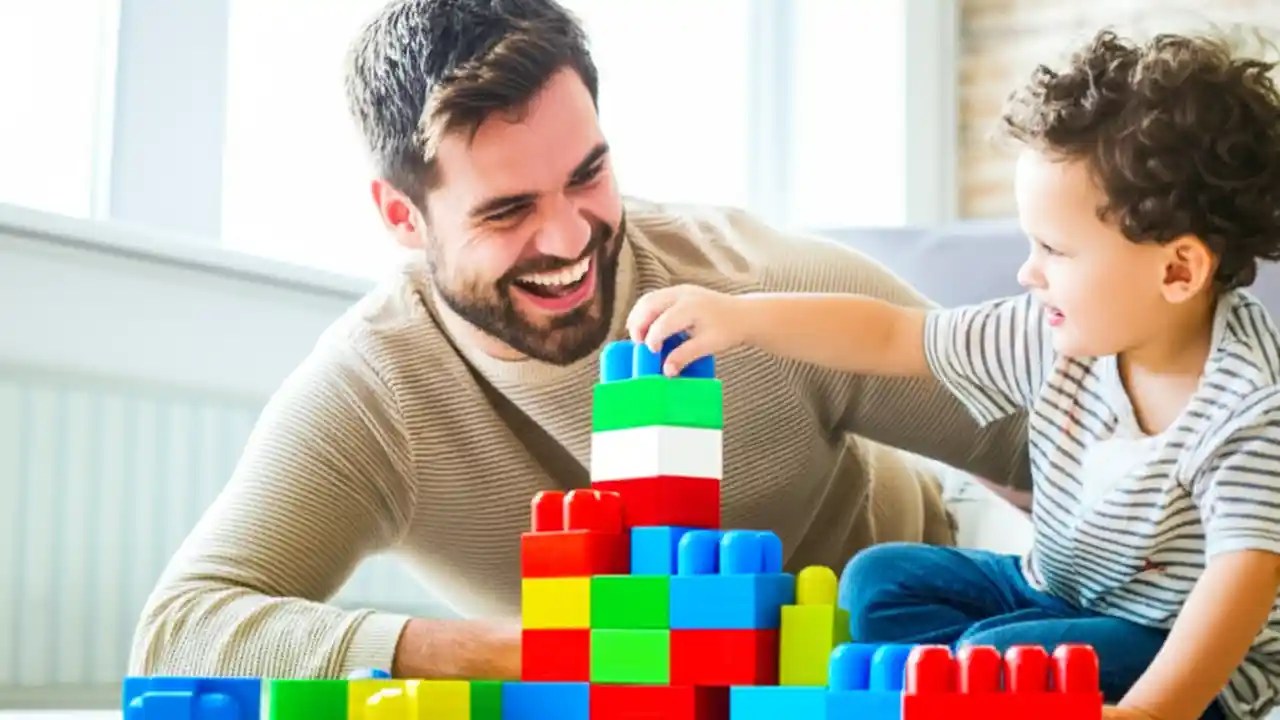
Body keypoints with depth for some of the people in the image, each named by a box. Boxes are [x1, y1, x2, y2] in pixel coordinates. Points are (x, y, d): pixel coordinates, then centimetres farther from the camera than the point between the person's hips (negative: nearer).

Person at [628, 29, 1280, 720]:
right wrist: (740, 315, -9)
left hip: (1186, 653, -8)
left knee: (1000, 657, -30)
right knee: (879, 579, 3)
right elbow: (892, 336, -1)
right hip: (1057, 592, 8)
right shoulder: (1062, 334, -8)